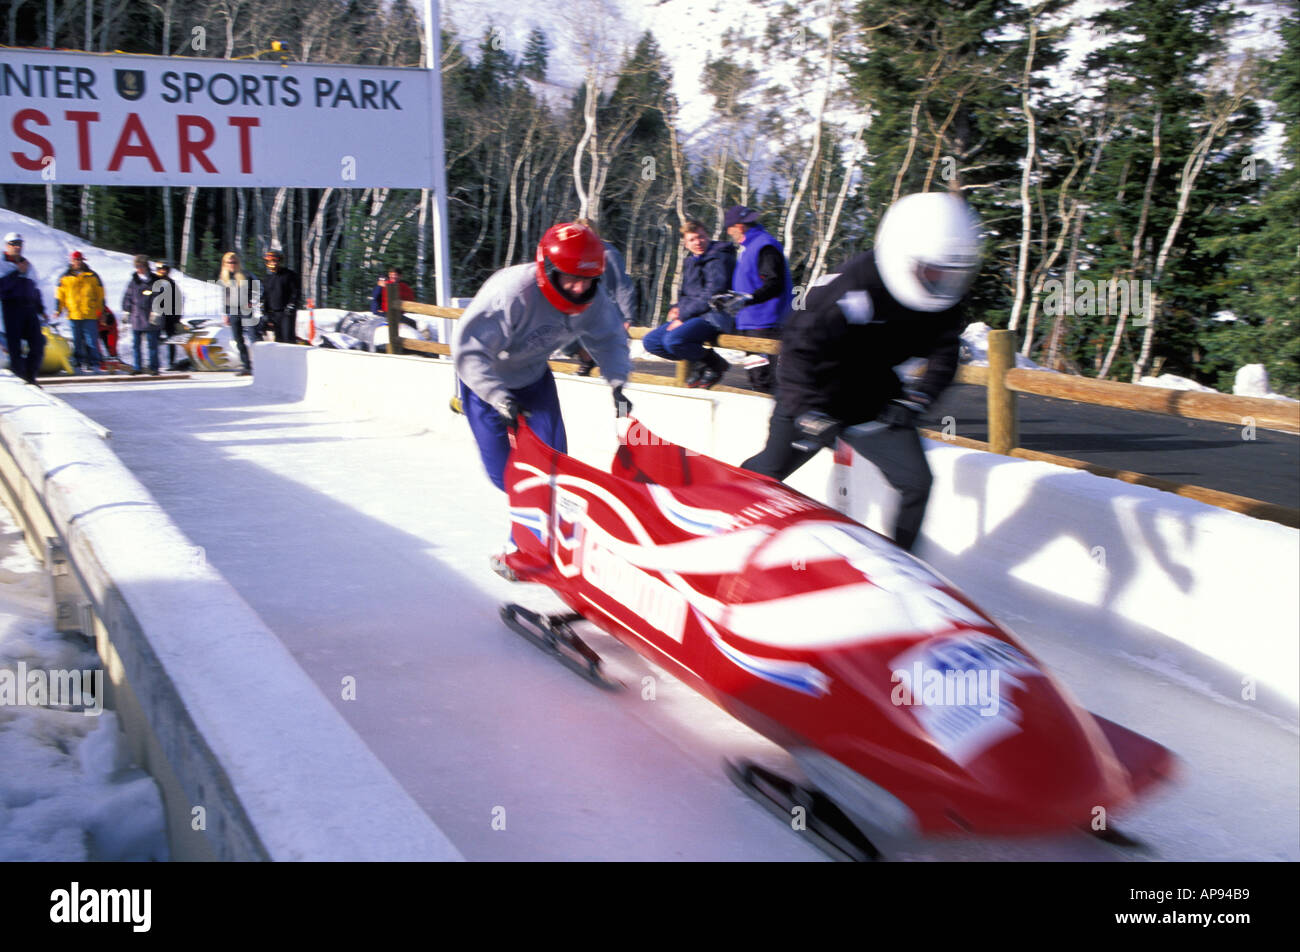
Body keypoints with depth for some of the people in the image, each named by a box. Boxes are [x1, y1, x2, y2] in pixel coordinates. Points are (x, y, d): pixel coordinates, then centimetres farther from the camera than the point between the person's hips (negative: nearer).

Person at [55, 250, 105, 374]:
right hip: (73, 315, 1)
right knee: (77, 341, 5)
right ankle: (78, 364, 12)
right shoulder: (65, 278, 10)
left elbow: (100, 294, 13)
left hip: (90, 314, -1)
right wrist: (58, 309, 9)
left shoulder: (92, 276, 8)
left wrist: (102, 311, 10)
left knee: (91, 340, -5)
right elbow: (60, 294, 15)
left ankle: (93, 364, -2)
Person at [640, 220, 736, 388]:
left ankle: (714, 363, -7)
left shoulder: (720, 258, -9)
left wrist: (684, 316, -17)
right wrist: (677, 308, 4)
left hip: (714, 317, -10)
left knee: (673, 340, -31)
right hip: (692, 316, 10)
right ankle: (700, 362, 3)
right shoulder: (691, 262, 18)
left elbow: (714, 294, -18)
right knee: (649, 341, 1)